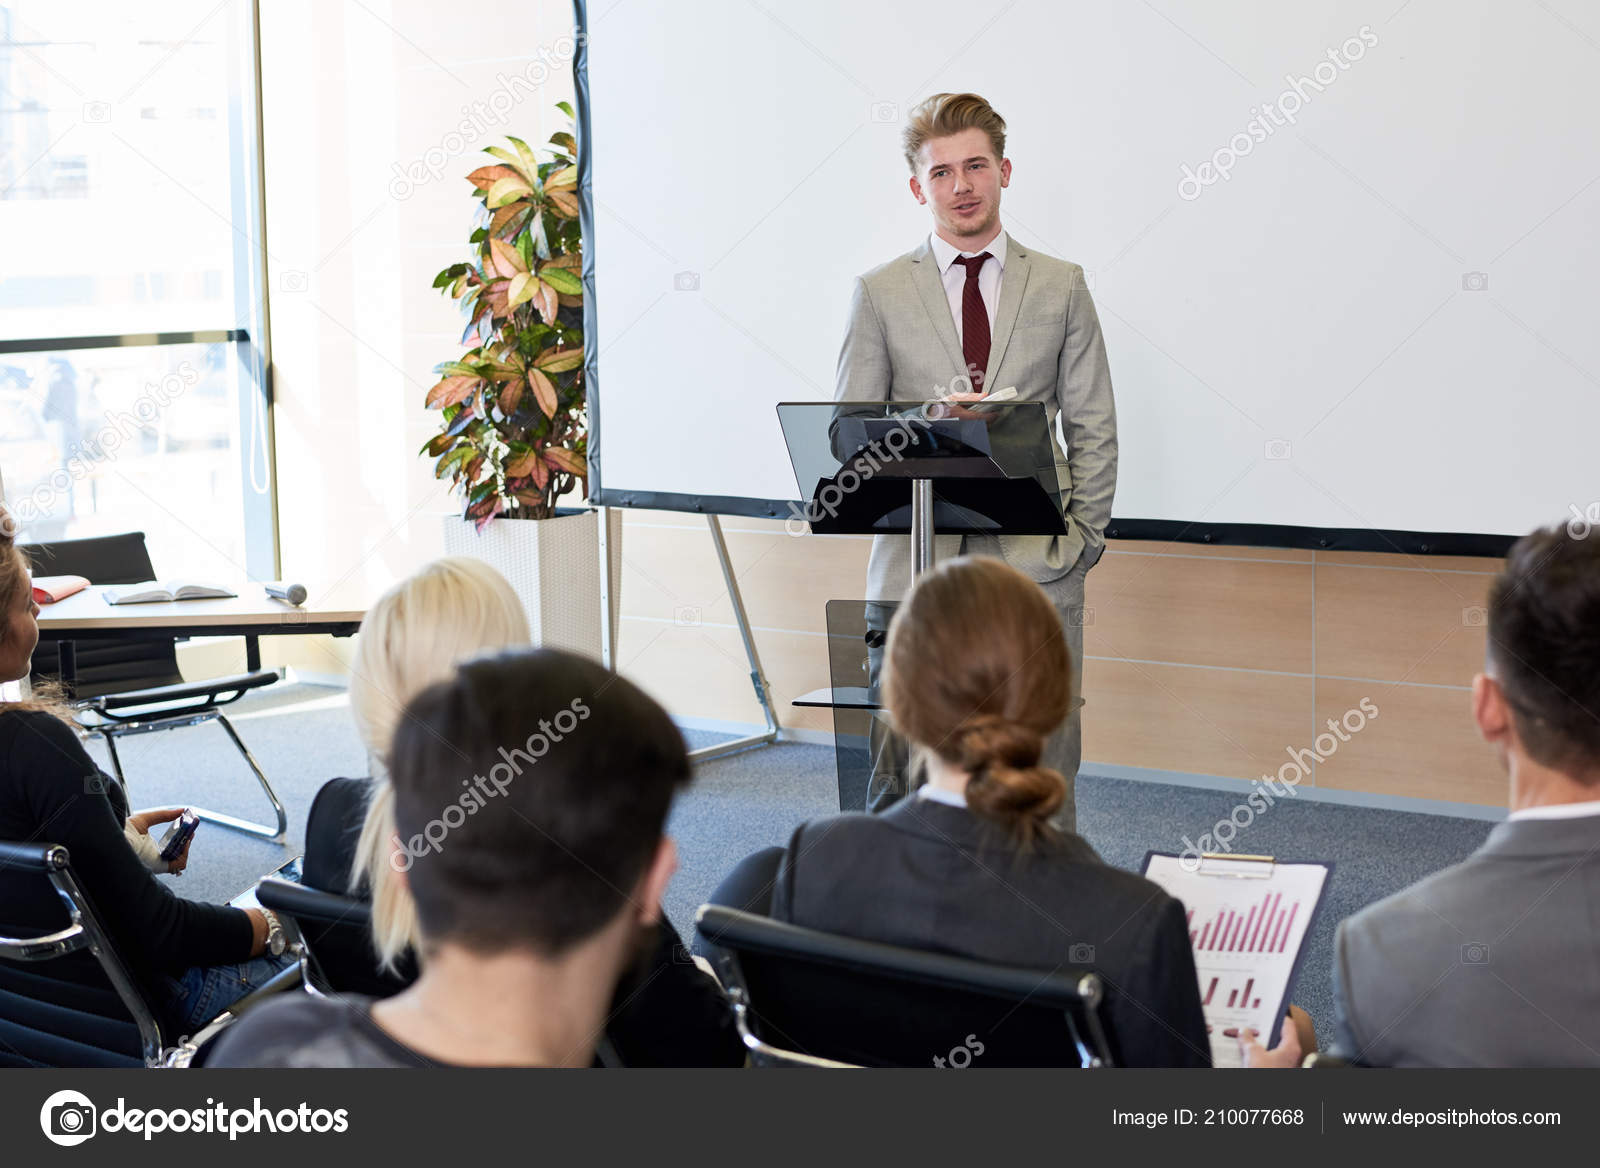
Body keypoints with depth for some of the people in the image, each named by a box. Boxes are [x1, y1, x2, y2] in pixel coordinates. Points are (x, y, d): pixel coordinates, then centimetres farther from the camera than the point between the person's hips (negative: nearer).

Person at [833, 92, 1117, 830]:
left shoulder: (1061, 287, 11)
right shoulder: (881, 293, 8)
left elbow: (1093, 428, 11)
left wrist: (1084, 540, 2)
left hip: (1035, 562, 1)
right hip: (916, 561, 0)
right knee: (904, 782, 0)